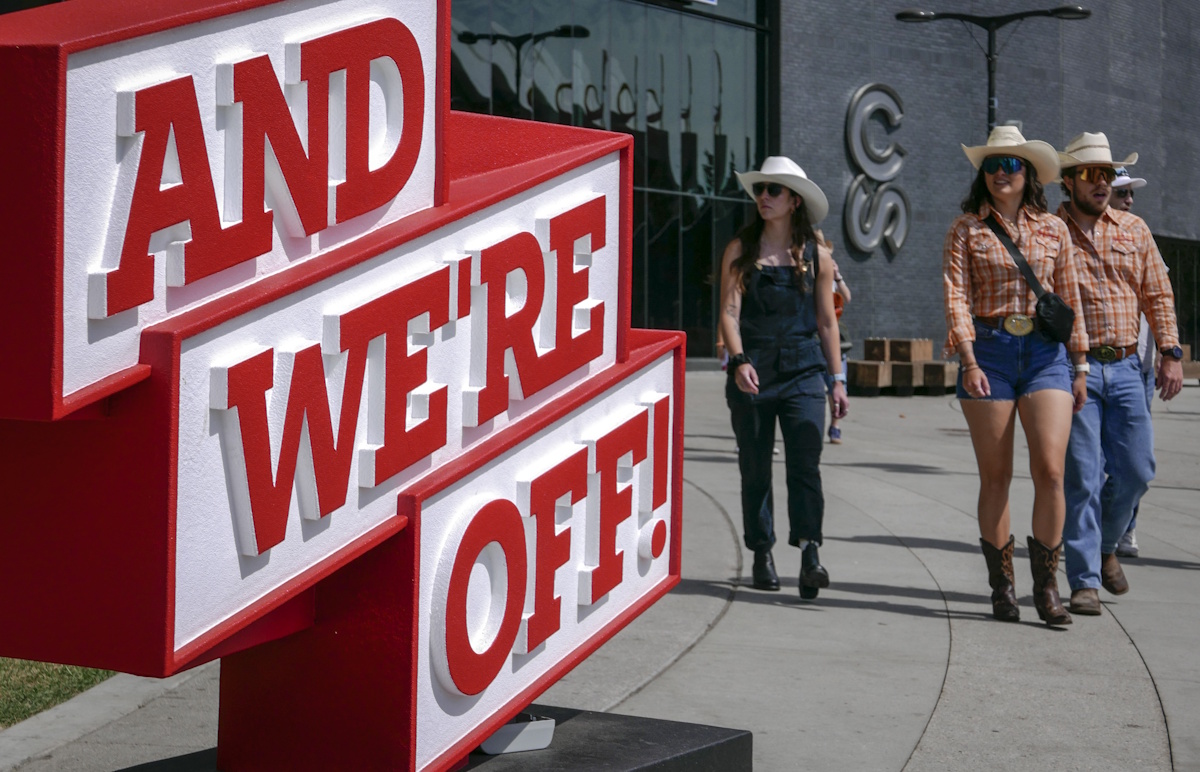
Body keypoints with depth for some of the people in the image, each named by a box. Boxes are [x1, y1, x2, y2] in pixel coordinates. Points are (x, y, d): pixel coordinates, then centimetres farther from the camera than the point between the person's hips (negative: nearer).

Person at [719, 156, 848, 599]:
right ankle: (761, 553, 15)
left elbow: (826, 321, 13)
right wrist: (739, 360, -18)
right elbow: (729, 312, -2)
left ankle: (810, 553, -19)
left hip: (802, 371, 0)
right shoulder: (740, 251, 6)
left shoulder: (816, 256, 8)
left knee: (805, 463, -13)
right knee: (755, 468, 5)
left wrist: (838, 379, 11)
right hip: (752, 373, 1)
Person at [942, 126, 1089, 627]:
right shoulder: (967, 230, 4)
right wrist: (969, 361, -16)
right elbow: (956, 298, -4)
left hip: (1046, 351, 1)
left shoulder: (1053, 229, 10)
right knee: (995, 476, 3)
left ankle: (1046, 584, 0)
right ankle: (1001, 587, 13)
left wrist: (1079, 368, 12)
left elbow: (1070, 299, 14)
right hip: (988, 352, -1)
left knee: (1050, 468, -11)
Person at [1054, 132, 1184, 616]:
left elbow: (1157, 294, 14)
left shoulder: (1134, 230, 12)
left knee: (1135, 471, 4)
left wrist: (1171, 353, 4)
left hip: (1125, 367, 4)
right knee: (1082, 475, -6)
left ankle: (1104, 545, 30)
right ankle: (1084, 581, -2)